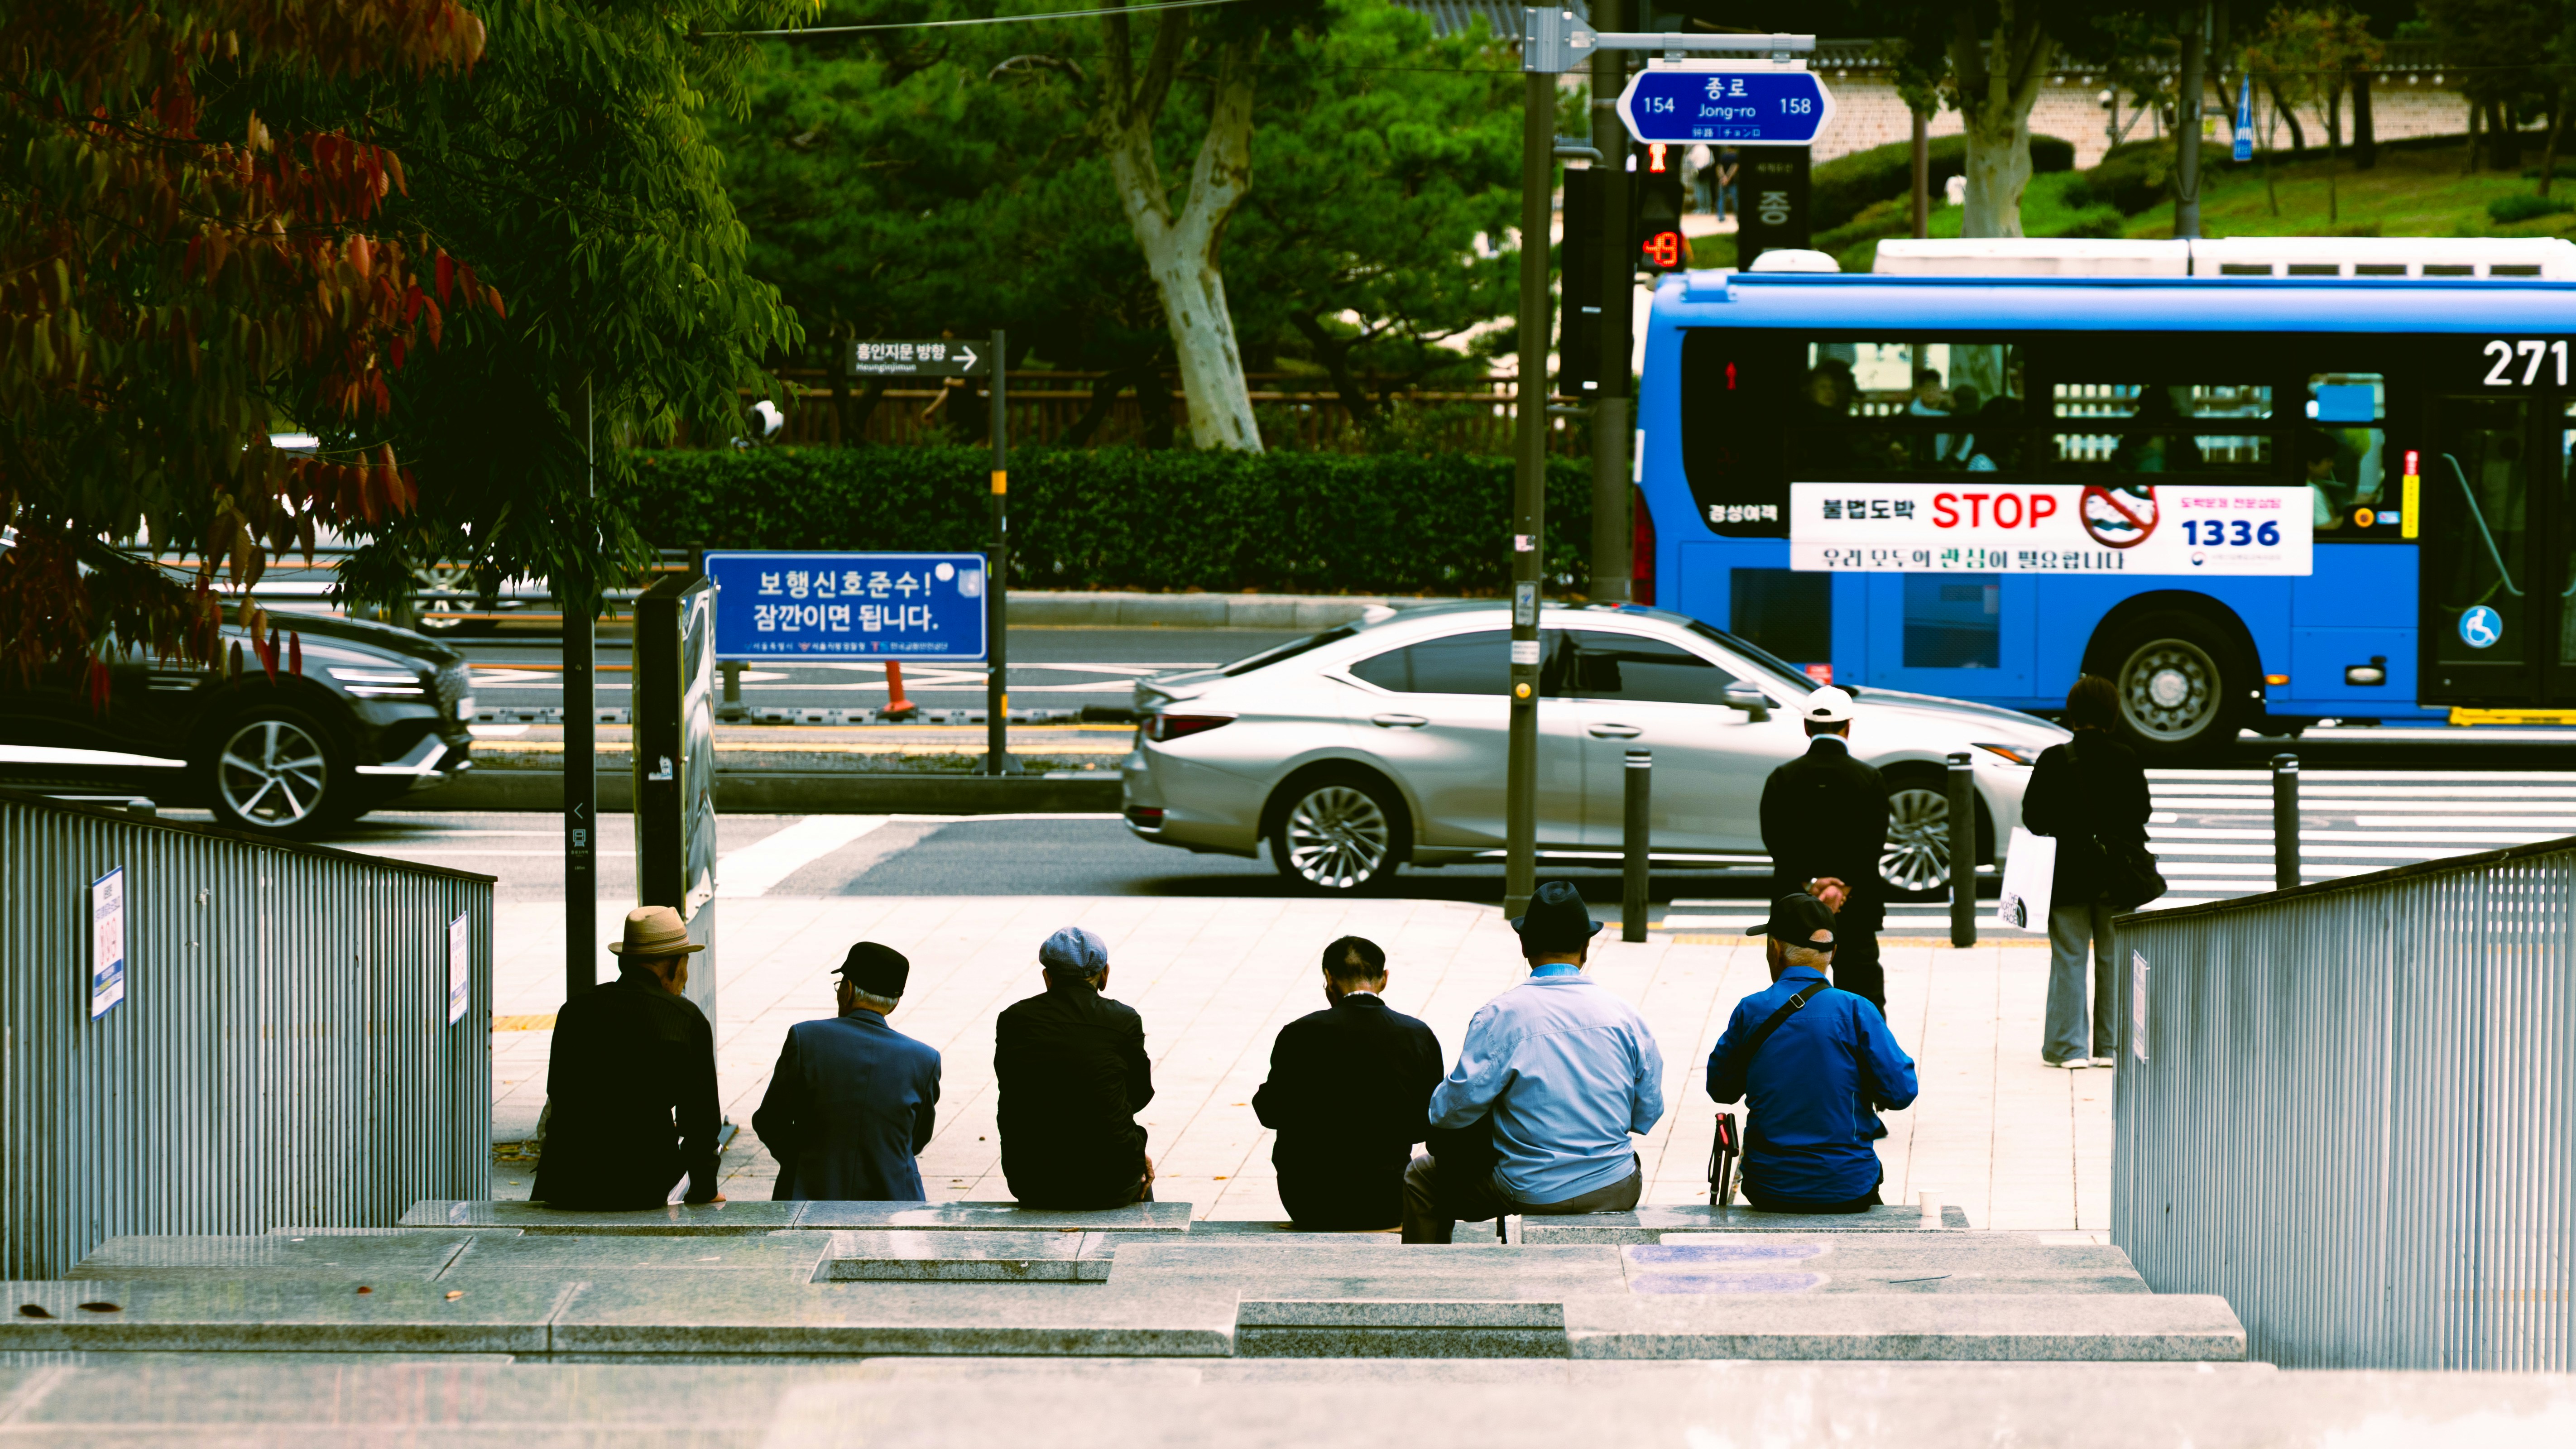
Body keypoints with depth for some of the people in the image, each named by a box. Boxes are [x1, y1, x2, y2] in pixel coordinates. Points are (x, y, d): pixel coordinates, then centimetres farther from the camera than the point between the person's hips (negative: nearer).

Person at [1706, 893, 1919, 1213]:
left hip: (1769, 1194, 1)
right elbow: (1901, 1093, -10)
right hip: (1848, 1193, -1)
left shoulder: (1750, 1011, -6)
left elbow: (1721, 1089, 7)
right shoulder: (1856, 1012, -11)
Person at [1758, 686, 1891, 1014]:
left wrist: (1811, 885, -11)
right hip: (1856, 910, -1)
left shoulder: (1783, 779, 0)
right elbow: (1873, 845, -9)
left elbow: (1776, 841, -7)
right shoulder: (1870, 780, -3)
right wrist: (1841, 888, -12)